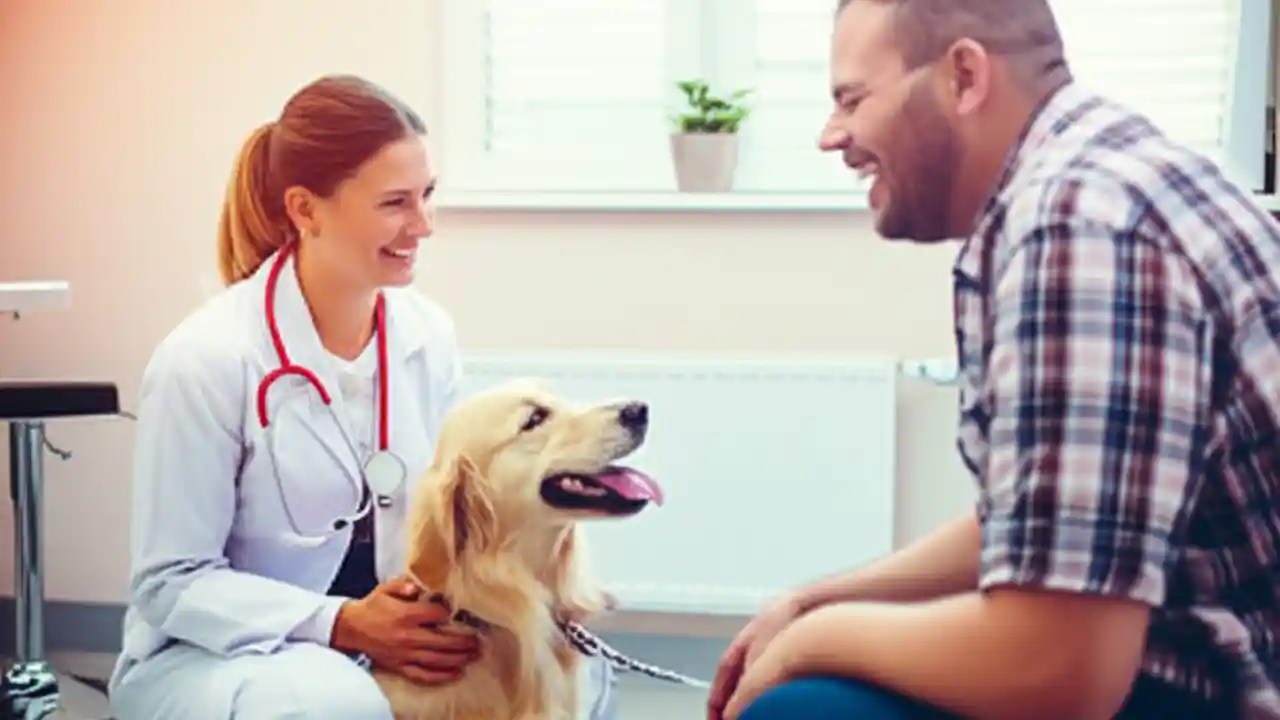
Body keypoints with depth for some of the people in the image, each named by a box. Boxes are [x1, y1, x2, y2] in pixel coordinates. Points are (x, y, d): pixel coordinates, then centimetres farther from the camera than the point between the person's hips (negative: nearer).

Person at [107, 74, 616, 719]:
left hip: (384, 631, 5)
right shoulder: (206, 359, -19)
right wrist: (341, 625, -27)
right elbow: (172, 583, -15)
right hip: (209, 652, -5)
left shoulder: (429, 333, -3)